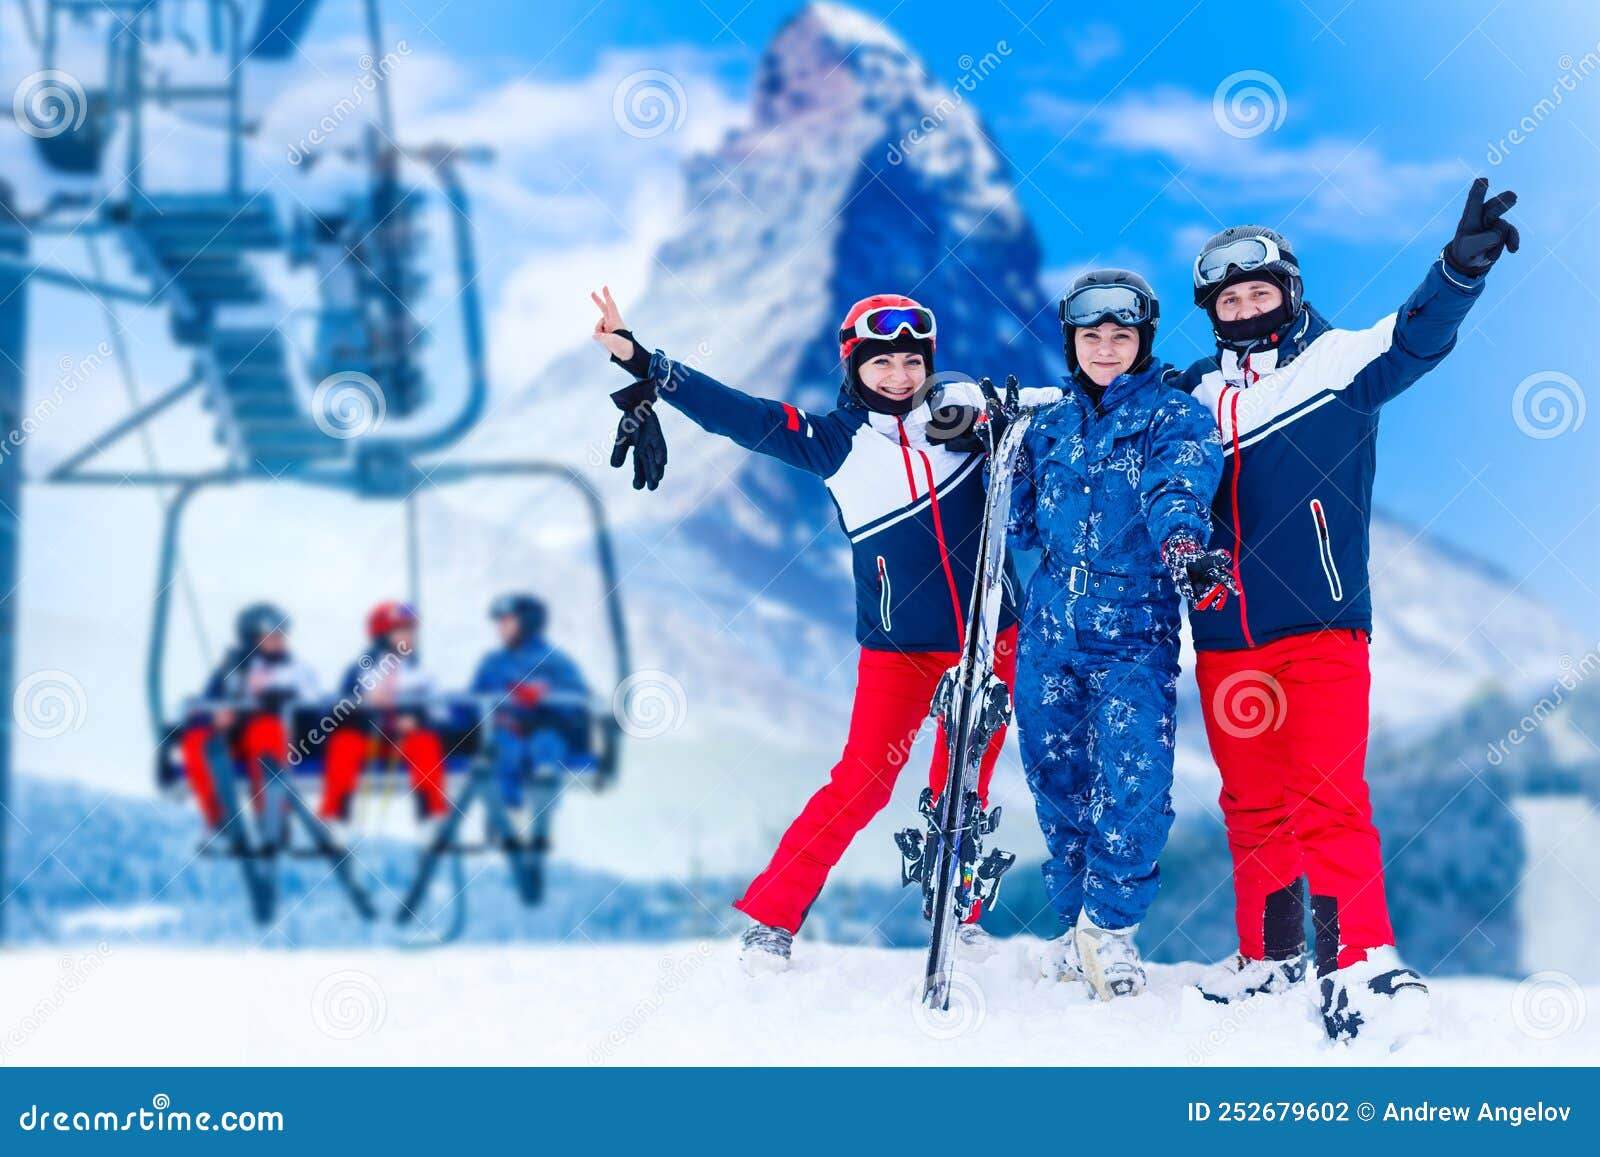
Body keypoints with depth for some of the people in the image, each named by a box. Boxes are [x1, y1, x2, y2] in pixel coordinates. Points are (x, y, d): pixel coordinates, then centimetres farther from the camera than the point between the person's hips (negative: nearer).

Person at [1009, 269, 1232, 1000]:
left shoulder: (1173, 416, 0)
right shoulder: (1051, 424, 14)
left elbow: (1177, 489, -21)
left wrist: (1184, 550, -42)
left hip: (1135, 632, -4)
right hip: (1051, 630, 4)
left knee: (1133, 781, -14)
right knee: (1057, 781, 8)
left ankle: (1111, 927, 5)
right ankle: (1076, 923, 25)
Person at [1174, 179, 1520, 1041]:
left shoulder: (1340, 362, 1)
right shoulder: (1196, 395, 13)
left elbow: (1418, 335, -15)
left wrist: (1463, 265, -33)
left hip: (1321, 624, -4)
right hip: (1225, 637, 4)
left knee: (1327, 797, -12)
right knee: (1253, 803, 12)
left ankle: (1361, 961, -11)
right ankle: (1270, 955, 24)